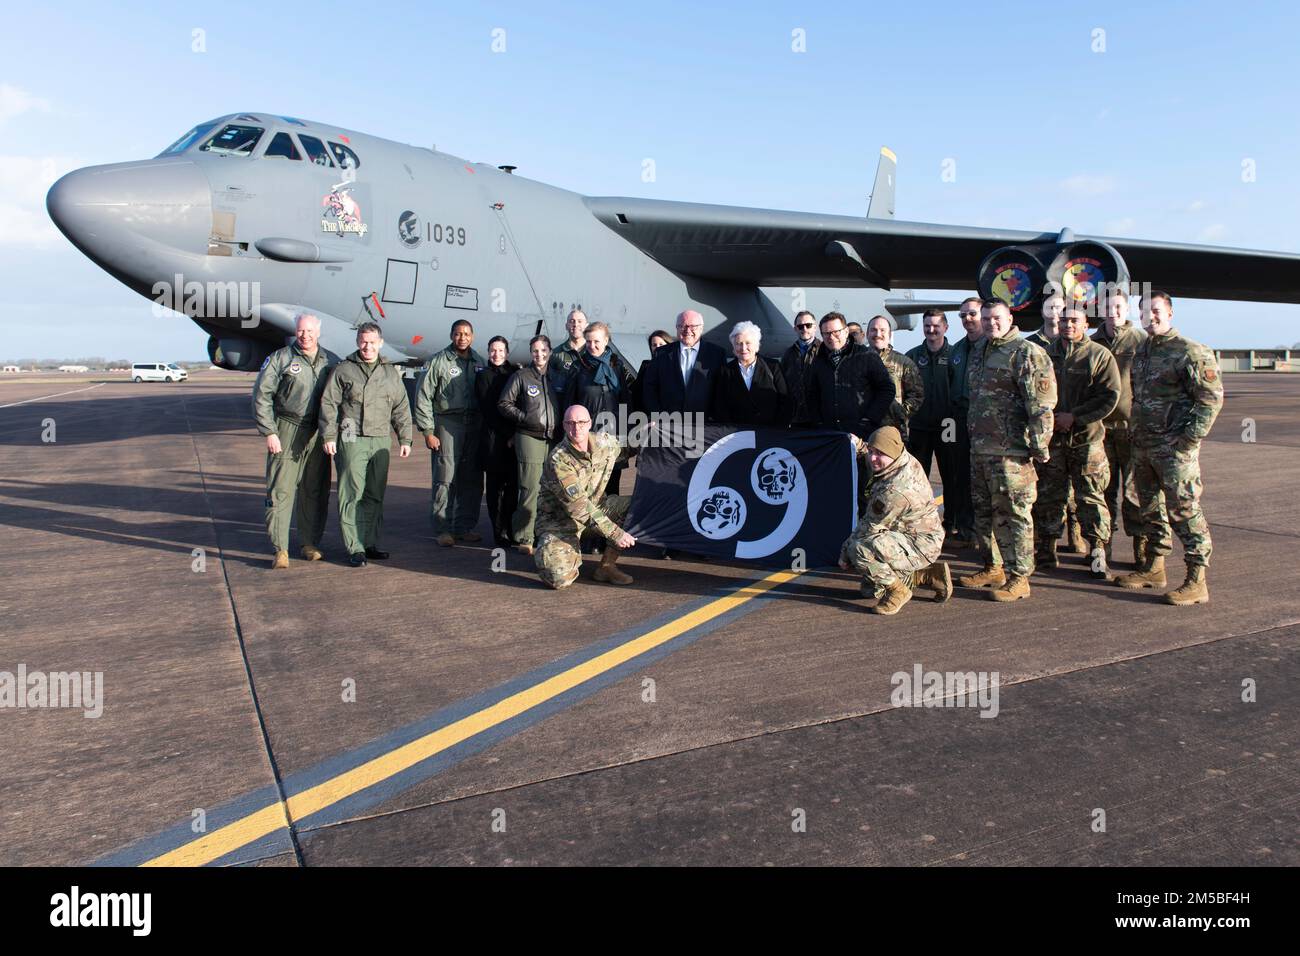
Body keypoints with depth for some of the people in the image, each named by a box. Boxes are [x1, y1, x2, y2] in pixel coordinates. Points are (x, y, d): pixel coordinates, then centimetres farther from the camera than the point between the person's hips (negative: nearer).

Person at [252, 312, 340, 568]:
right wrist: (269, 433, -9)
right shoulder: (280, 358, -1)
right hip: (286, 432, -3)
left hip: (318, 434, 3)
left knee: (315, 491, 8)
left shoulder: (331, 361, 9)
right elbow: (261, 396, -3)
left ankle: (310, 544, 19)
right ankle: (280, 549, -1)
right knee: (281, 489, -4)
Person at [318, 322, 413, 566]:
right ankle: (355, 548, -3)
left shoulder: (390, 372, 15)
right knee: (353, 494, -6)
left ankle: (371, 544, 17)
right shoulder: (343, 370, 5)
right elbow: (328, 404, 2)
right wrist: (329, 436, -6)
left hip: (381, 441, 4)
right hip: (352, 440, -4)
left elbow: (401, 408, 15)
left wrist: (405, 438, 9)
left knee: (376, 495, 8)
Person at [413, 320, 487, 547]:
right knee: (445, 479, -7)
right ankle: (443, 529, 0)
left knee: (472, 481, 7)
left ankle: (465, 526, 17)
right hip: (447, 424, -4)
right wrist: (428, 431, -8)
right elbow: (423, 398, -3)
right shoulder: (438, 362, -1)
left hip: (474, 426, 5)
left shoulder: (479, 362, 12)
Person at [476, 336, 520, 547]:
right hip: (493, 437, -3)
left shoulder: (515, 373, 13)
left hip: (514, 437, 3)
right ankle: (499, 532, 2)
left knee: (513, 484, 2)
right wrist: (507, 435, -9)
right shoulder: (484, 376, 4)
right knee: (496, 485, -1)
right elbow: (488, 410, -3)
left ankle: (510, 528, 11)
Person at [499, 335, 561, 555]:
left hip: (554, 439, 4)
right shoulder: (521, 376, 3)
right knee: (530, 489, -9)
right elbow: (504, 403, 2)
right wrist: (525, 418, -9)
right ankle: (524, 538, -4)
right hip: (529, 438, -4)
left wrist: (561, 427, 4)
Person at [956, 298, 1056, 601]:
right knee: (984, 511, 16)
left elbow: (1041, 403, -15)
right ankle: (993, 568, 29)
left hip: (1011, 451, -9)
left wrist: (1039, 445, -17)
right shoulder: (981, 351, 17)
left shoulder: (1025, 353, -10)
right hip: (979, 448, 9)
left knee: (1013, 514, -4)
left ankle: (1019, 578, 3)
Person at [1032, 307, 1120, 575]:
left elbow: (1110, 397, -7)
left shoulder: (1099, 355, -1)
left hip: (1086, 437, -3)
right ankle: (1045, 551, 18)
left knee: (1091, 497, 0)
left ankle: (1097, 551, 10)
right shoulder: (1046, 354, 9)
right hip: (1050, 436, 3)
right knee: (1047, 497, 8)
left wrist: (1074, 417, -14)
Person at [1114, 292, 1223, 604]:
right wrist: (1136, 431, 15)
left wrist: (1191, 437, -17)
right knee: (1149, 507, 15)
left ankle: (1197, 581, -3)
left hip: (1175, 448, -8)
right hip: (1142, 445, 8)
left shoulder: (1190, 352, -10)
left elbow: (1212, 397, -13)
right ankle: (1153, 567, 28)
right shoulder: (1140, 351, 14)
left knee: (1184, 509, -7)